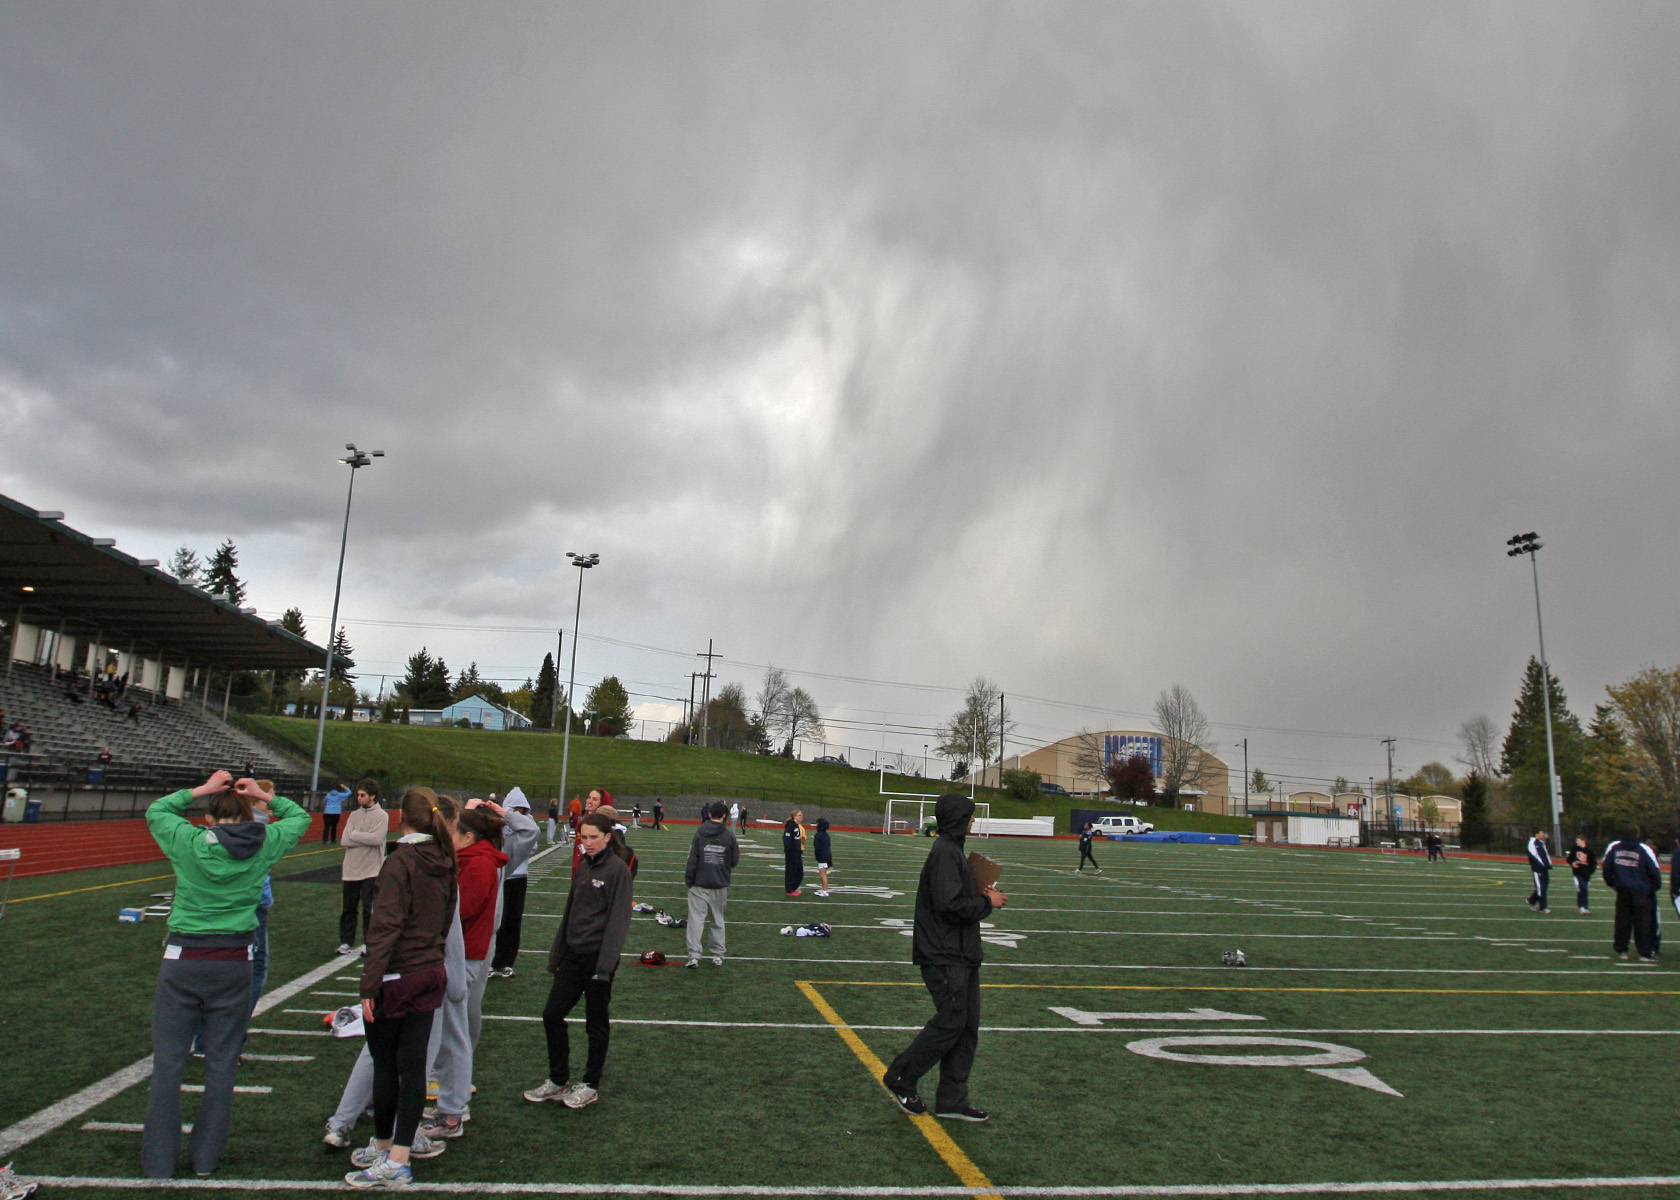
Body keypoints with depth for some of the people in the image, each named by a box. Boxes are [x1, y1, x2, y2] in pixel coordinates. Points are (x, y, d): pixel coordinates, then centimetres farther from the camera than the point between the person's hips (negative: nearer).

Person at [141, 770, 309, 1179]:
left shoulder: (188, 842, -5)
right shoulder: (263, 845, -2)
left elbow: (155, 810, 15)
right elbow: (300, 818, 17)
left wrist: (201, 790, 14)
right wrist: (264, 796, 14)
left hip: (182, 960, -1)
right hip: (233, 964, 1)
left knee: (167, 1064, 8)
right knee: (221, 1065, 11)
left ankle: (158, 1164, 13)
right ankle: (206, 1158, 20)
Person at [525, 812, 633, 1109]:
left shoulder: (617, 869, -12)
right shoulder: (583, 867, 10)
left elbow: (618, 920, -16)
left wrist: (605, 963, -20)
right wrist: (557, 953, 16)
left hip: (598, 956, -7)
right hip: (572, 954, 7)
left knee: (596, 1022, 6)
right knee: (552, 1014, 7)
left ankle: (590, 1085, 21)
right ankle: (558, 1081, 22)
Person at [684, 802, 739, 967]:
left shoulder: (700, 832, -5)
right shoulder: (729, 835, -2)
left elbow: (692, 859, -7)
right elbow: (735, 862, 2)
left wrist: (688, 880, 1)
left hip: (699, 885, -2)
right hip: (720, 886, 2)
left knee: (696, 919, 0)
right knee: (718, 920, 13)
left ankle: (694, 955, -7)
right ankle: (718, 955, 17)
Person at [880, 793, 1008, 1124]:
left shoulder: (952, 849, 14)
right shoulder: (945, 853, -18)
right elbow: (950, 906, -24)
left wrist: (981, 897, 5)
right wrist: (988, 903, -11)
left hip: (961, 956, 10)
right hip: (945, 957, -10)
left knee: (968, 1025, 11)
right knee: (950, 1023, -4)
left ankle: (952, 1100, 18)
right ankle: (901, 1078, 12)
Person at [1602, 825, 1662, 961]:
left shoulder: (1613, 847, 2)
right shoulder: (1644, 849, -8)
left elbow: (1606, 866, 7)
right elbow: (1654, 870, -5)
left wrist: (1611, 882, 19)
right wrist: (1655, 886, 11)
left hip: (1622, 890, 3)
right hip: (1641, 892, -3)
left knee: (1622, 920, 10)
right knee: (1642, 922, 2)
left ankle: (1621, 950, 16)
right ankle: (1645, 953, 4)